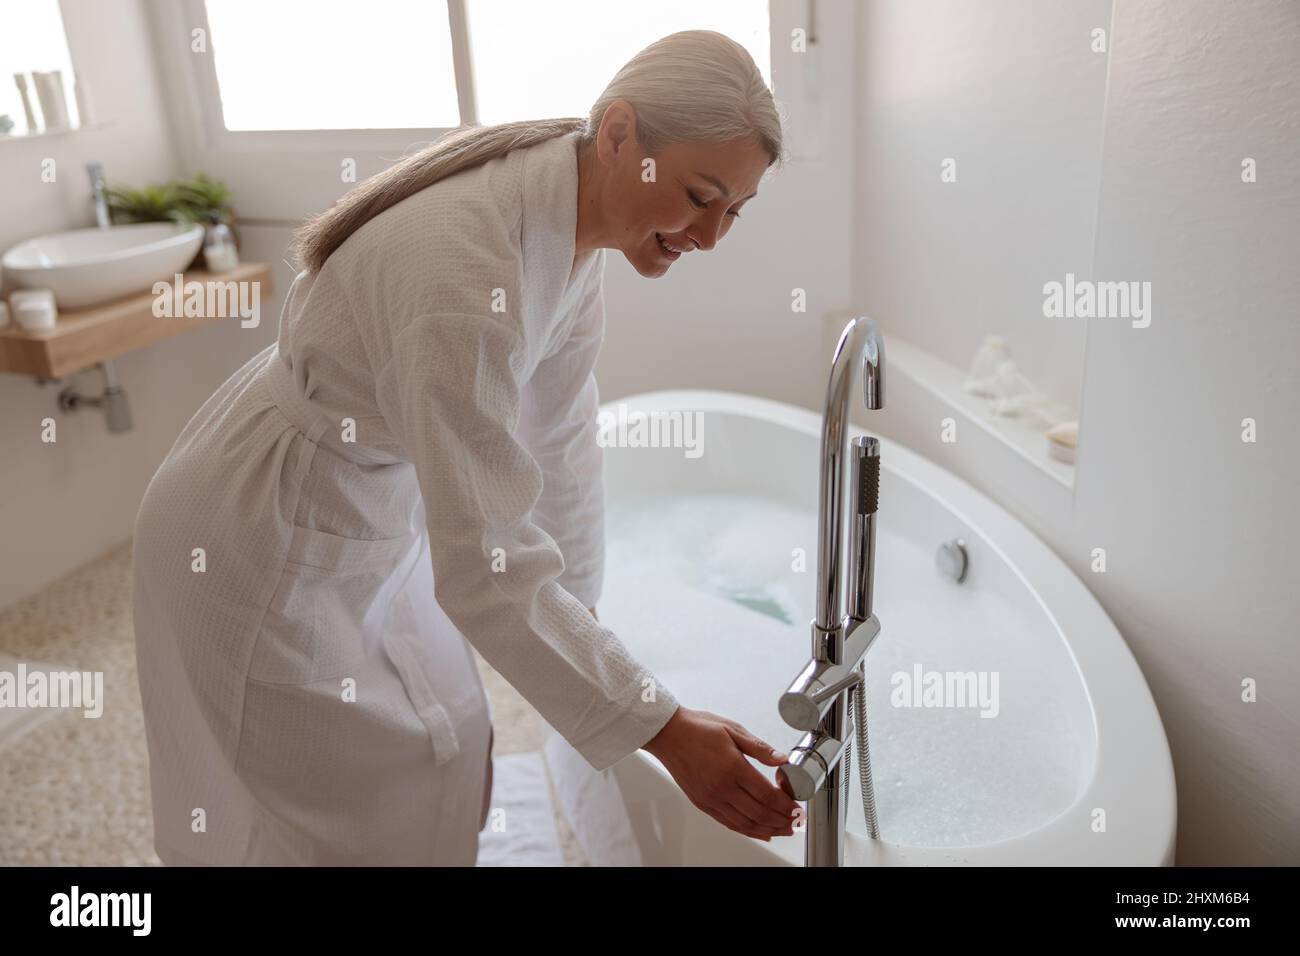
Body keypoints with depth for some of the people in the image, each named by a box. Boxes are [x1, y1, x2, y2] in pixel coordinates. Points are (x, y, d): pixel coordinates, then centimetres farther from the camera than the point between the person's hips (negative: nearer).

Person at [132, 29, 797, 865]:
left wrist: (582, 614, 9)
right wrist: (664, 732, -30)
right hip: (266, 541, -7)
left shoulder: (573, 227, -10)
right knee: (363, 810, 9)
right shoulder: (468, 267, -37)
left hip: (374, 514, 8)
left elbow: (560, 439, -1)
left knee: (438, 756, 21)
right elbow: (483, 568, -35)